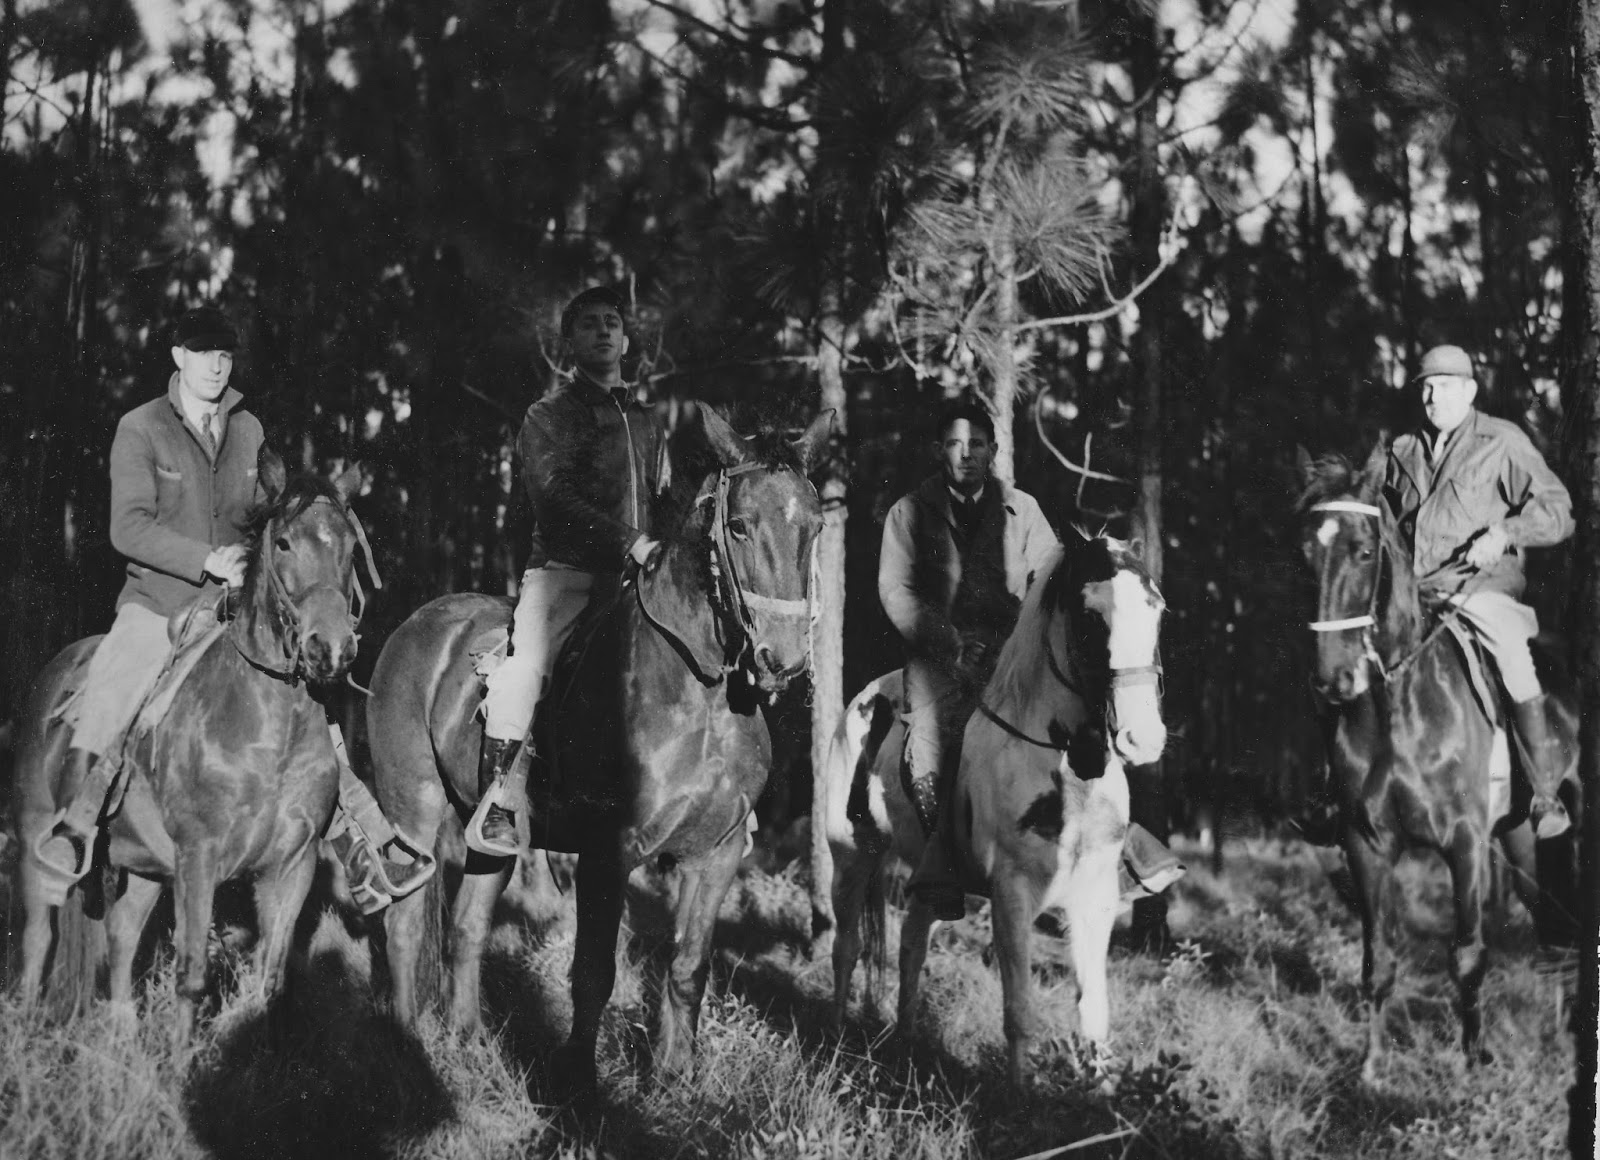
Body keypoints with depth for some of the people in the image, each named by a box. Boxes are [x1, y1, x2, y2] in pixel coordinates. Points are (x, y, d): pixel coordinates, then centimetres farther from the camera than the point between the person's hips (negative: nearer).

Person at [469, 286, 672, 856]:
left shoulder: (647, 423, 23)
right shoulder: (550, 415, 6)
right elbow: (556, 495, -10)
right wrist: (628, 542, -20)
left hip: (636, 573, 6)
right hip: (564, 569, -6)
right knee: (528, 663, -28)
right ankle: (496, 809, -29)